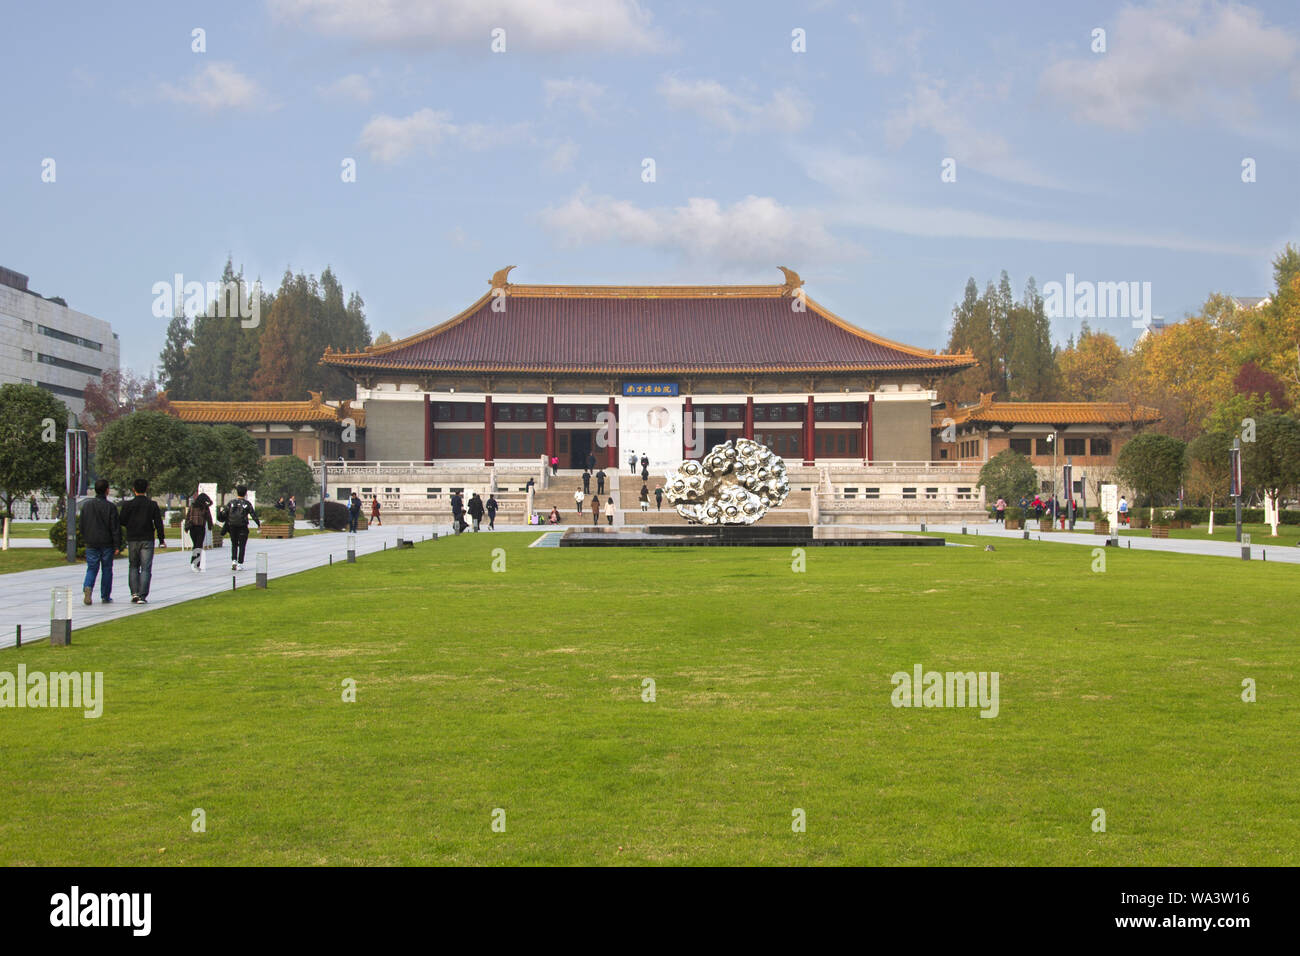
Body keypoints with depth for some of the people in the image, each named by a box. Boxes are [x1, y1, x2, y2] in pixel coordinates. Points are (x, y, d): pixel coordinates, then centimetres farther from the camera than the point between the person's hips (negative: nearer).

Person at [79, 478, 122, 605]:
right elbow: (116, 528, -10)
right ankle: (105, 597, 12)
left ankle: (87, 587, -21)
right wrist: (117, 546, -7)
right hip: (106, 543, -3)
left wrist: (85, 540, 21)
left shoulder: (86, 505, 4)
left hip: (91, 543, 3)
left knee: (91, 568, 7)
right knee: (106, 570, 8)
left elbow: (82, 525, 11)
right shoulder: (110, 506, -9)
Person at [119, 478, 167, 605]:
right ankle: (142, 596, -8)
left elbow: (121, 521, -1)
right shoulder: (152, 504, -2)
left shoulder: (128, 505, -3)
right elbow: (158, 523, -2)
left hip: (132, 539, 1)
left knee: (133, 567, 14)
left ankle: (134, 593, 3)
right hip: (147, 540, -1)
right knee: (146, 568, 0)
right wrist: (161, 539, 5)